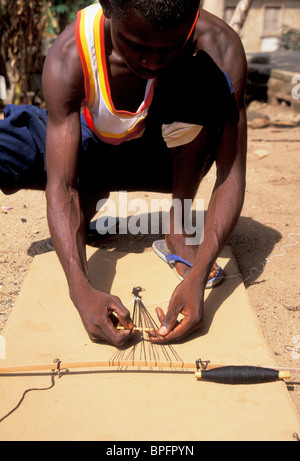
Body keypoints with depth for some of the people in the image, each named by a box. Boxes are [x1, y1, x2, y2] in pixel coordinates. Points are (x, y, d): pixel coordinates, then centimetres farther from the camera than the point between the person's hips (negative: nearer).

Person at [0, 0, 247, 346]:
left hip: (172, 152, 0)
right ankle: (89, 202, 3)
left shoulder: (220, 50, -31)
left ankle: (178, 229, -16)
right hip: (94, 146, 1)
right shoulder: (68, 59, -32)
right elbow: (60, 186, -35)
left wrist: (198, 277, -45)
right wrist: (81, 289, -49)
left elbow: (232, 175, -32)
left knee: (206, 81, -33)